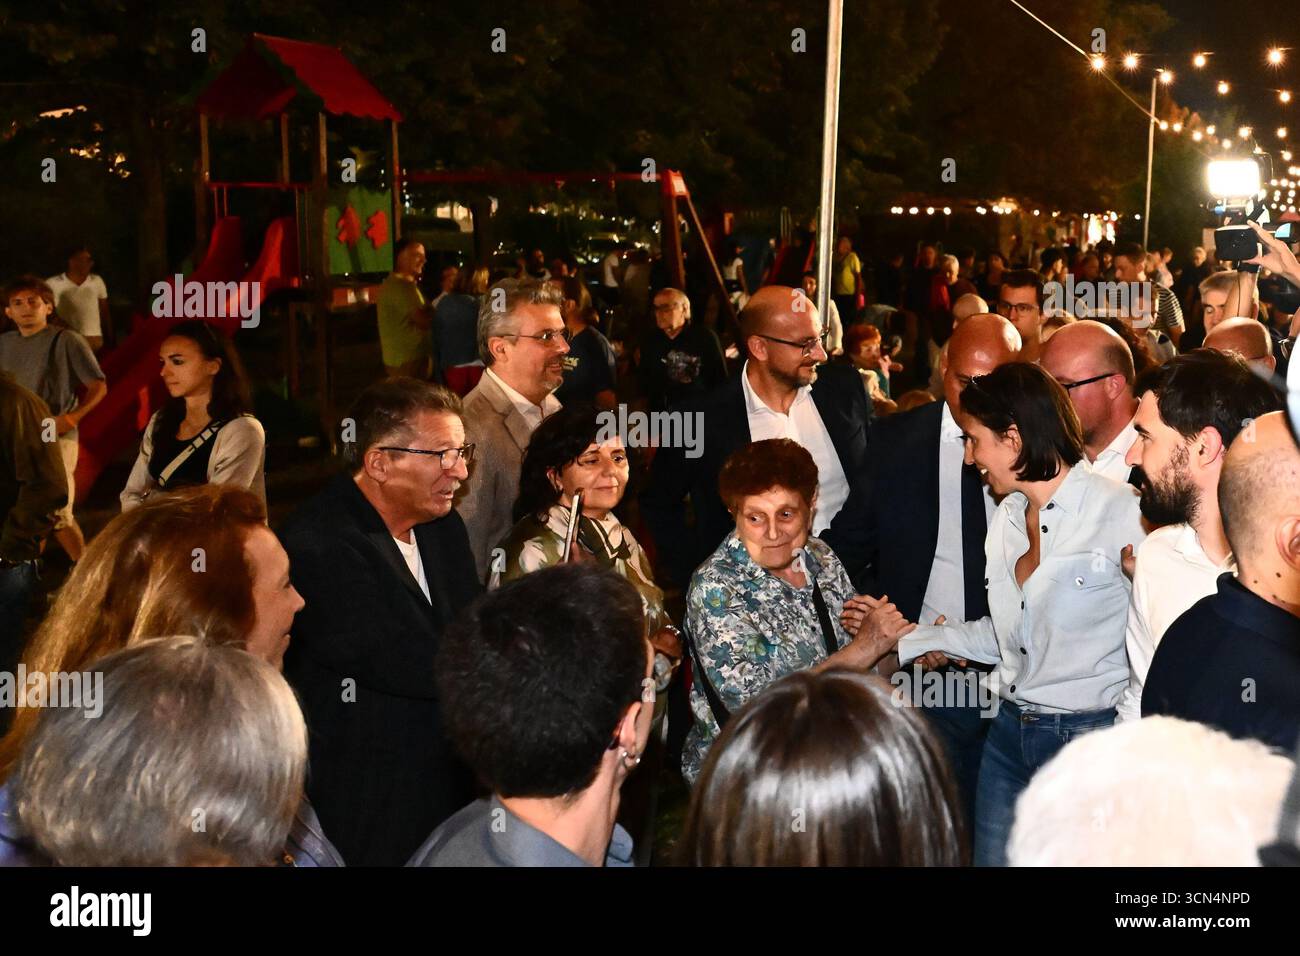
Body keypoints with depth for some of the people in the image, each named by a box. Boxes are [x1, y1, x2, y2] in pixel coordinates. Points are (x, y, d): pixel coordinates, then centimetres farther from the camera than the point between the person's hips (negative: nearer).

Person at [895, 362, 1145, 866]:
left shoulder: (1120, 510, -16)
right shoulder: (1006, 519, 7)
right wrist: (905, 638, 11)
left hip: (1089, 734, -7)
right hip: (1011, 729, 7)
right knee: (993, 856, 13)